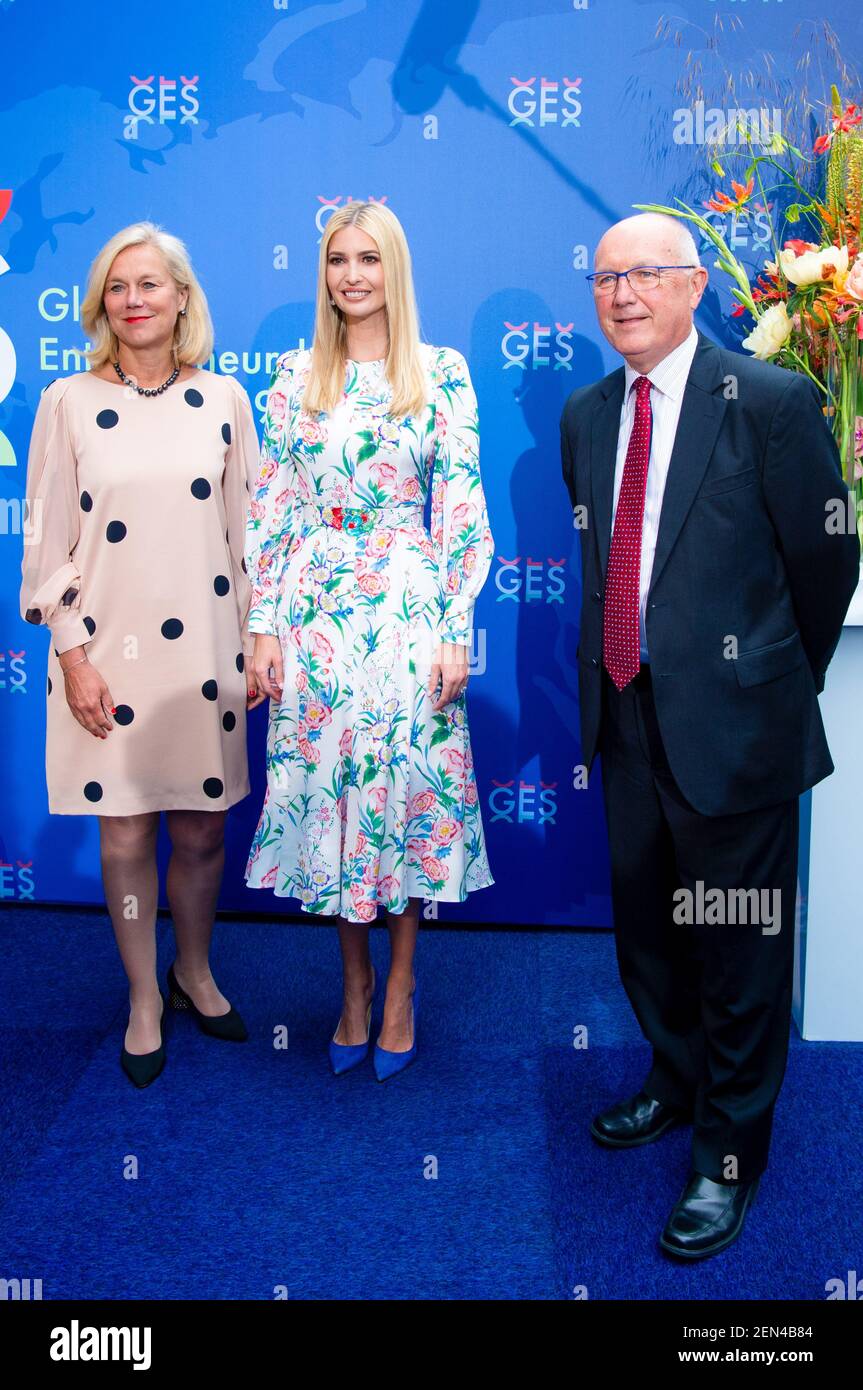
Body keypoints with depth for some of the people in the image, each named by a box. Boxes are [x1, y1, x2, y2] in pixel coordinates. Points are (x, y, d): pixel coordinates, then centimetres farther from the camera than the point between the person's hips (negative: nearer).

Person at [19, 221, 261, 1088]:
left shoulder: (223, 399, 4)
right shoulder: (69, 403, 0)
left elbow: (250, 525, 7)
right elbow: (47, 538, 0)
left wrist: (257, 640, 4)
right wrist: (72, 654, -6)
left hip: (204, 649, 1)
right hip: (109, 650, -1)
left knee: (202, 828, 10)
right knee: (125, 832, 6)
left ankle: (195, 971, 34)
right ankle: (143, 1000, 25)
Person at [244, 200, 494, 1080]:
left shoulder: (442, 373, 1)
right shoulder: (295, 376, 7)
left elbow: (462, 508, -2)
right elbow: (270, 508, 5)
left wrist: (455, 629, -7)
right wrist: (263, 626, 0)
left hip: (409, 610, -2)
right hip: (315, 612, 2)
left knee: (407, 782, 2)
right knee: (325, 784, 6)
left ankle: (399, 986, 22)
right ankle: (355, 983, 25)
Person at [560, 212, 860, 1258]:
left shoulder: (771, 402, -11)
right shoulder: (585, 414, 8)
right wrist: (614, 669, 11)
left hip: (731, 723, -6)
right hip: (627, 716, 6)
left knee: (736, 946, 7)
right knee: (643, 925, 21)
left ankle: (730, 1151, 28)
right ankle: (676, 1084, 46)